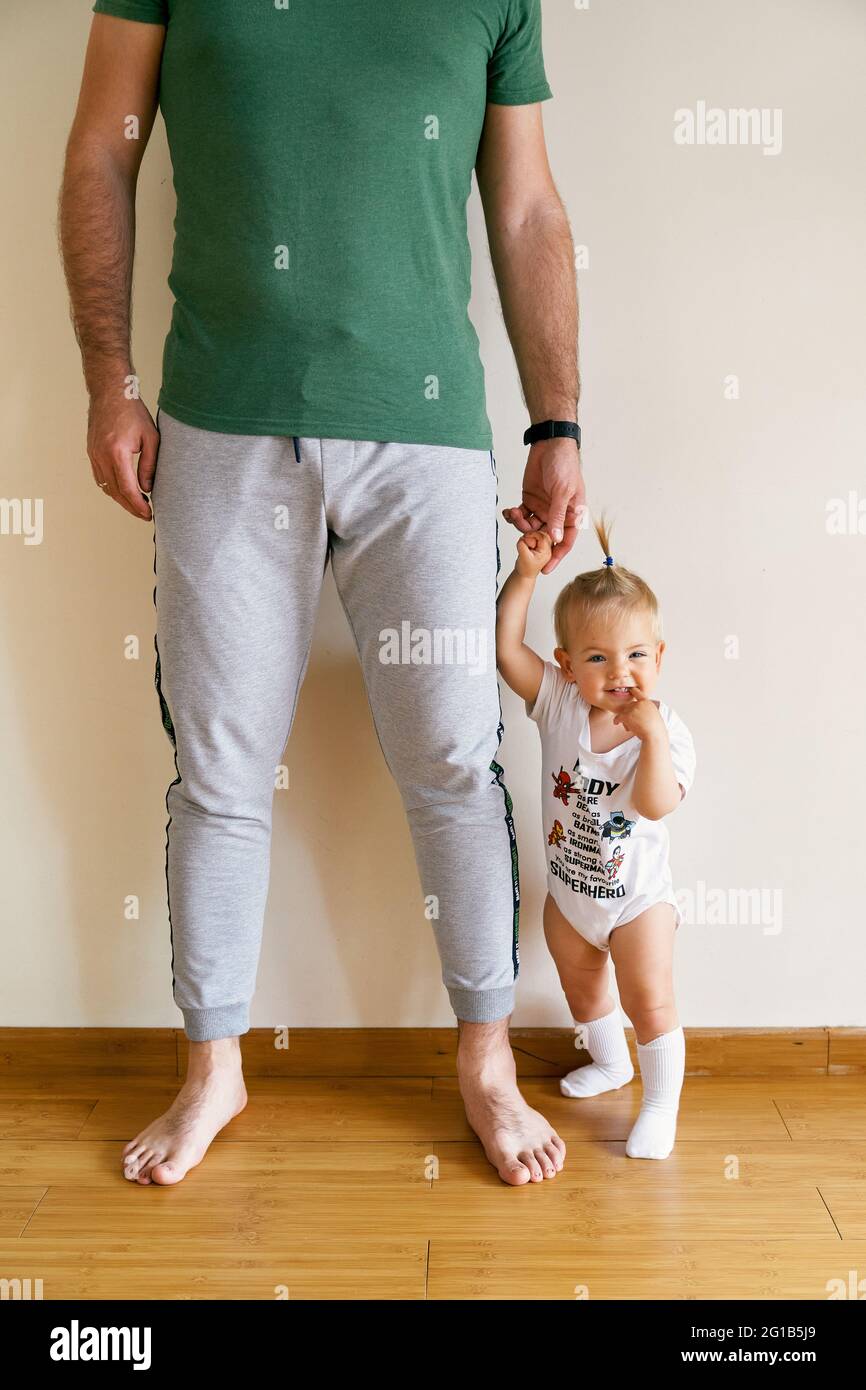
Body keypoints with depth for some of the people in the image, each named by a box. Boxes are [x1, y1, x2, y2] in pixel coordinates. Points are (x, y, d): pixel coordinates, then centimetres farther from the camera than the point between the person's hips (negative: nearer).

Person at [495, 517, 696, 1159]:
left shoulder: (667, 732, -24)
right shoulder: (559, 703, -16)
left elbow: (655, 804, -37)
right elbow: (506, 644, -21)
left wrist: (650, 732, -46)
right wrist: (527, 571, -28)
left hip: (637, 896, -4)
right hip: (568, 892, 5)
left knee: (650, 1001, -1)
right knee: (581, 988, 24)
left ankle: (662, 1103, 20)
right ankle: (611, 1064, 50)